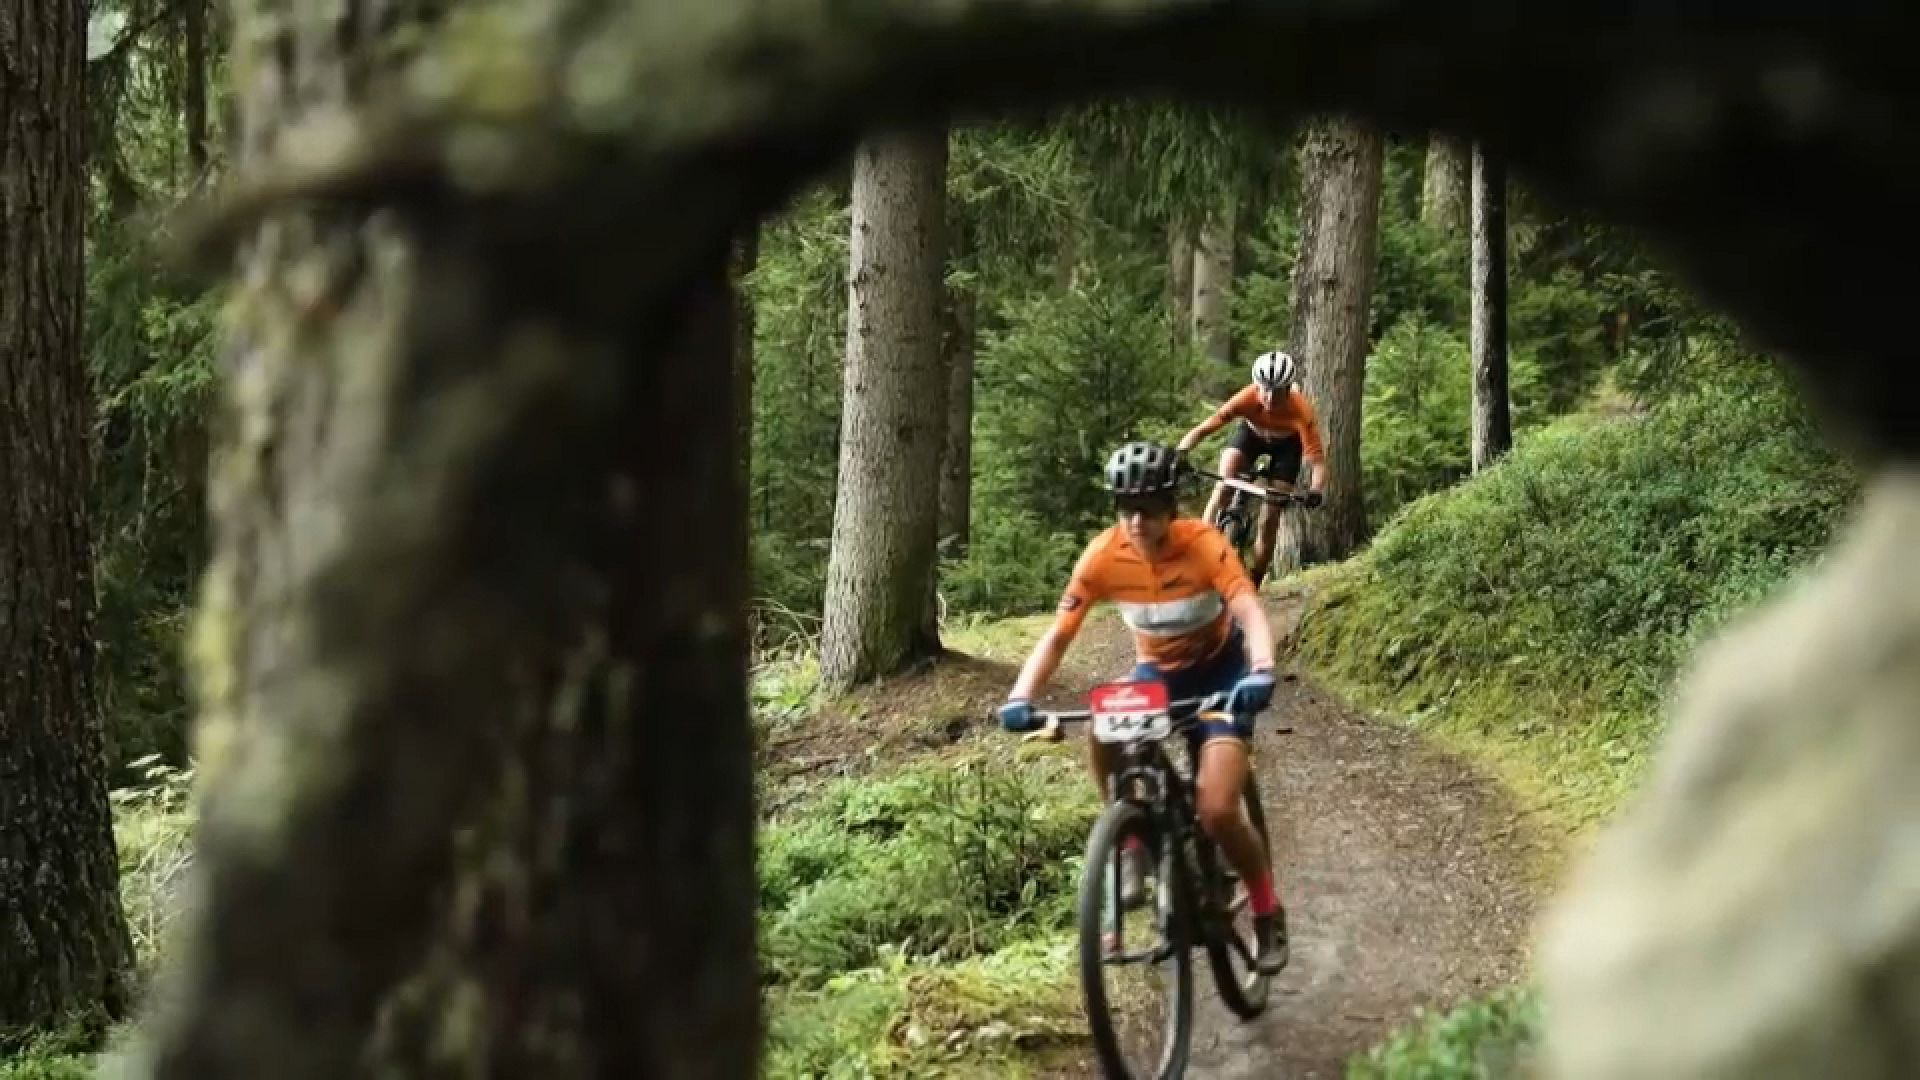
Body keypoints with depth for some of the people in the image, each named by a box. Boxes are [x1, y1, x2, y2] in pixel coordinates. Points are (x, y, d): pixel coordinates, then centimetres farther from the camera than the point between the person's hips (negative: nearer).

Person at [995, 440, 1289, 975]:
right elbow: (1058, 634, -20)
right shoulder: (1103, 555, -20)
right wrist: (1021, 697, -37)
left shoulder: (1204, 545, -27)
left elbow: (1250, 613, -39)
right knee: (1101, 734, -31)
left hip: (1218, 669, -3)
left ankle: (1267, 912, 8)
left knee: (1216, 813, -18)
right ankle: (1133, 841, -7)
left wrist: (1261, 673, -59)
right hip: (1156, 669, 3)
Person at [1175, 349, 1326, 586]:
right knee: (1224, 485, -26)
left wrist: (1315, 490, -60)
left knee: (1269, 520, -6)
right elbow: (1203, 428, -38)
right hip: (1252, 432, 1)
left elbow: (1318, 461, -41)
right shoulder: (1247, 399, -37)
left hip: (1286, 443, -1)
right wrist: (1178, 455, -54)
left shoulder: (1300, 412, -40)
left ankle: (1251, 589, 7)